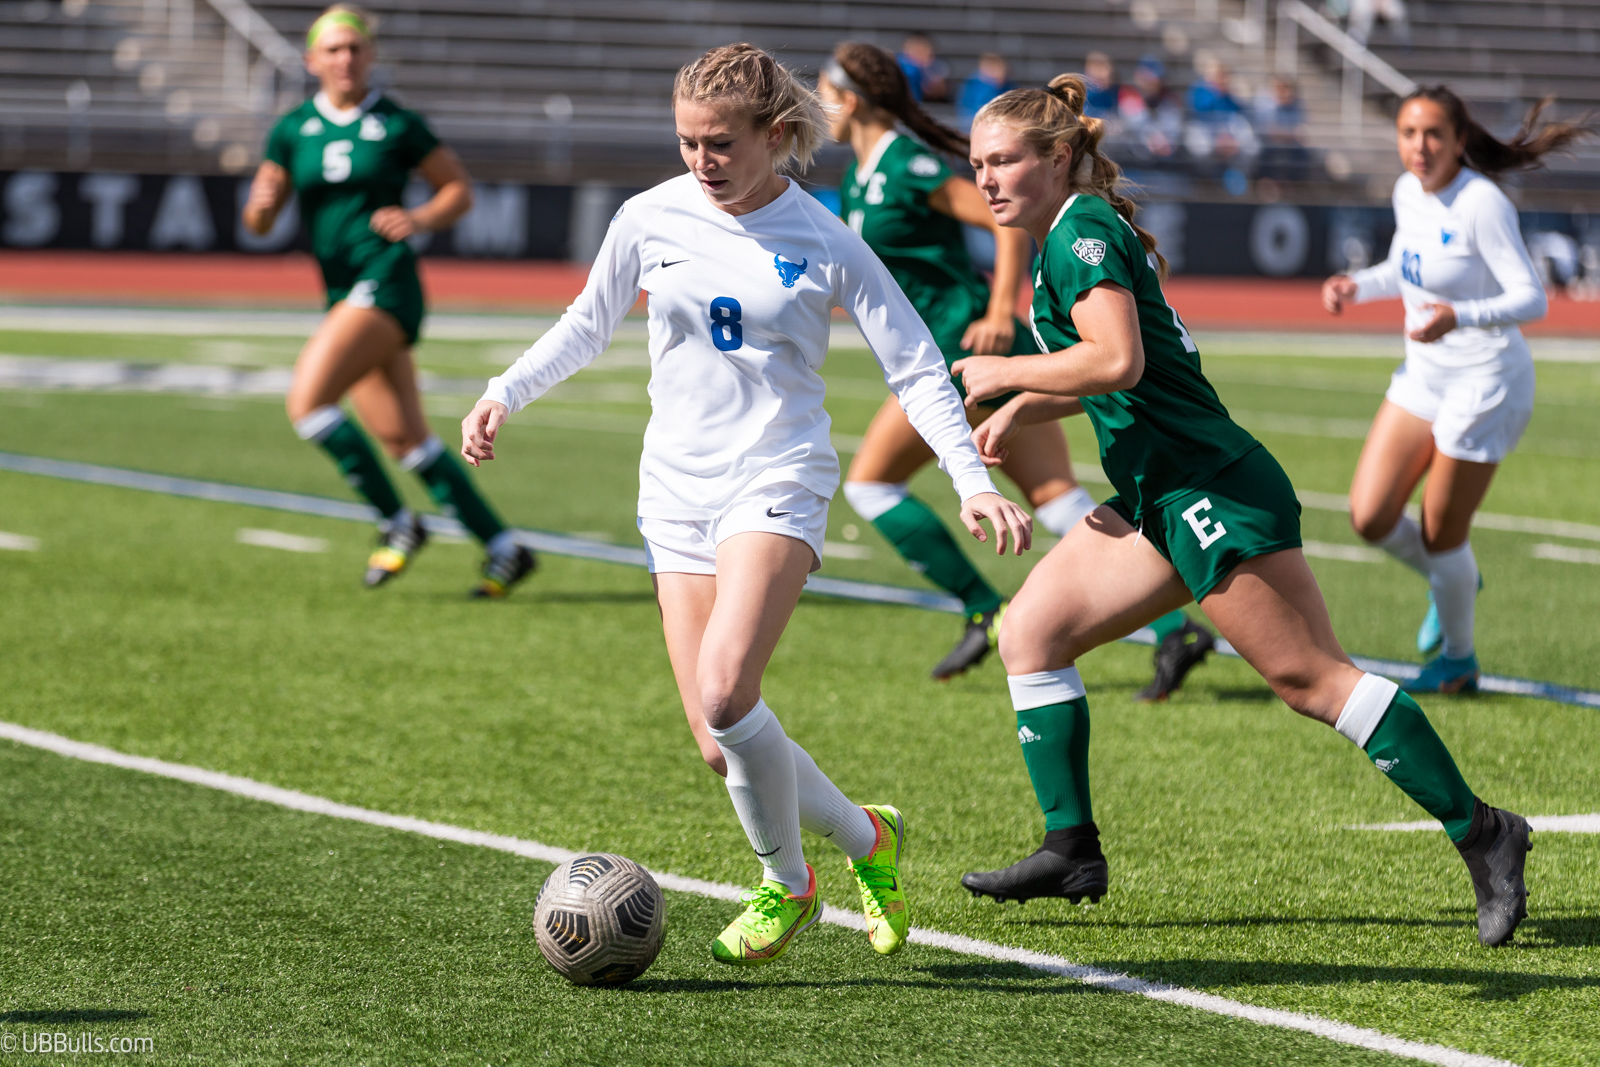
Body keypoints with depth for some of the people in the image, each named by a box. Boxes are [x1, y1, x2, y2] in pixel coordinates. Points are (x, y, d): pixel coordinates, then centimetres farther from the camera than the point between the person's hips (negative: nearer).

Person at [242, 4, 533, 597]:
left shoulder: (397, 125, -1)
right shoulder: (293, 130, 9)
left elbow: (460, 189, 5)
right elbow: (259, 223, 9)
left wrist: (419, 220, -13)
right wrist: (261, 202, -14)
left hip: (387, 279, -6)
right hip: (343, 295, 6)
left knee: (308, 401, -20)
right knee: (406, 440, 4)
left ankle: (396, 521, -8)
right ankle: (503, 548, 12)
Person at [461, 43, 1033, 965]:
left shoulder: (824, 244, -5)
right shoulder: (653, 218, 3)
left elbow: (916, 369, -1)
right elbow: (588, 326, 20)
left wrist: (974, 482, -11)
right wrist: (504, 396, 9)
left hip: (778, 481, -4)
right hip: (677, 485, 4)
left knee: (725, 691, -26)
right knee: (721, 745, -4)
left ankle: (787, 883, -4)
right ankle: (864, 838, 21)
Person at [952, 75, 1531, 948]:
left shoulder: (1083, 230, -11)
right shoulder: (1067, 239, 18)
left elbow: (1117, 359, -25)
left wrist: (1003, 373, -12)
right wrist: (1020, 408, 17)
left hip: (1214, 492, -10)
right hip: (1160, 499, 10)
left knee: (1308, 677, -11)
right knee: (1030, 631, 7)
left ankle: (1479, 833, -9)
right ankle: (1071, 850, 8)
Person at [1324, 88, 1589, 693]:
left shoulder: (1482, 205, -22)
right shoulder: (1408, 192, 2)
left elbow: (1532, 300, -25)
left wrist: (1458, 316, -41)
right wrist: (1357, 287, 2)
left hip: (1485, 384, -7)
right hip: (1423, 376, 7)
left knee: (1441, 535, 2)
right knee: (1370, 517, -1)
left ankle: (1458, 661, 27)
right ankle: (1451, 581, 29)